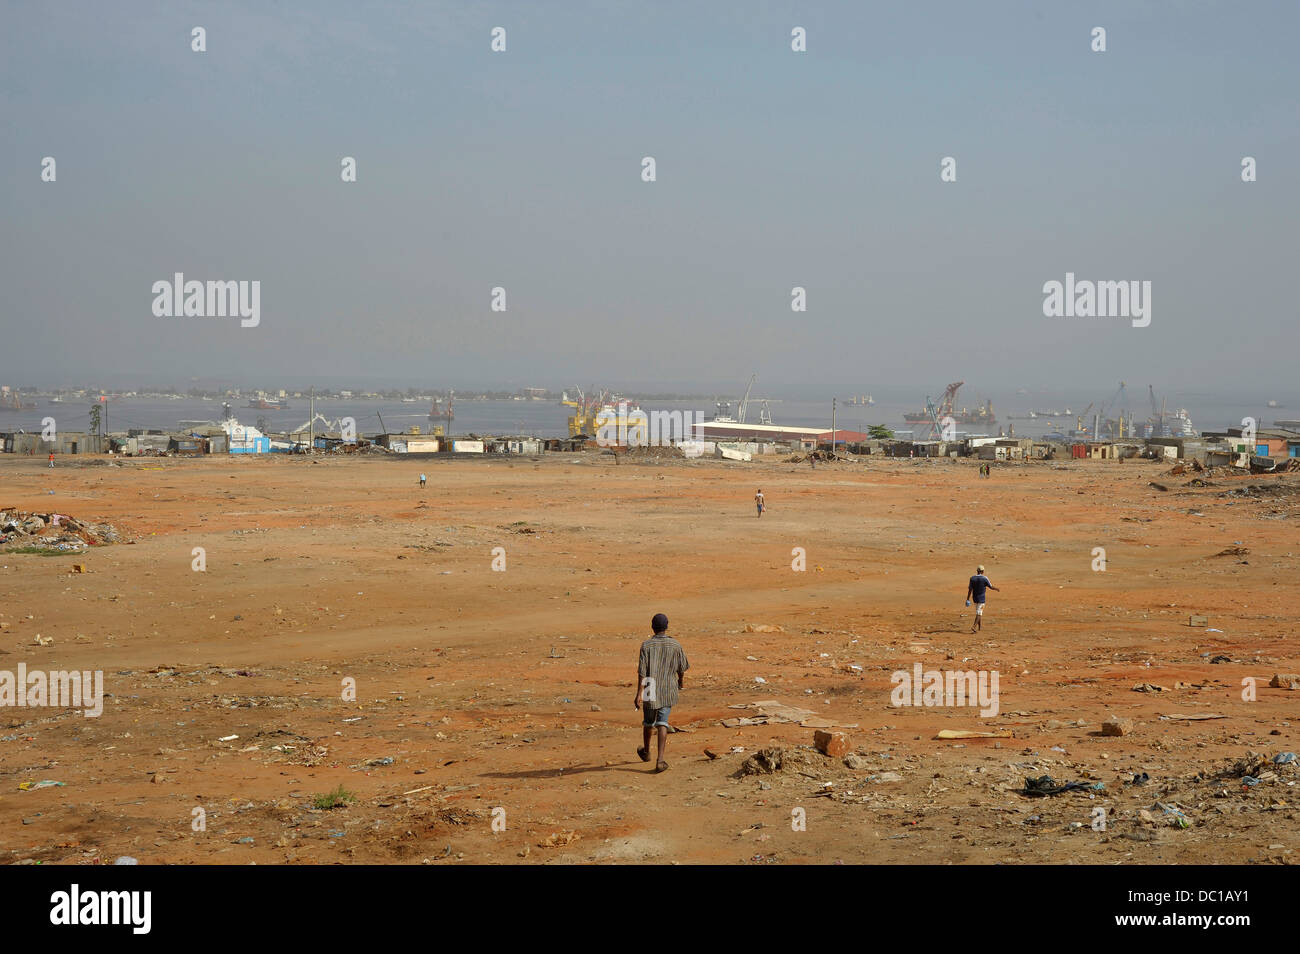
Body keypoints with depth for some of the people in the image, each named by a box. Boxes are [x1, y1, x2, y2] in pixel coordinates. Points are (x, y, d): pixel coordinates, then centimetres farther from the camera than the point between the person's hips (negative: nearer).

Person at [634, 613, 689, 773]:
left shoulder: (646, 645, -10)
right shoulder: (675, 645, -4)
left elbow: (642, 672, -14)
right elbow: (681, 668, 8)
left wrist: (639, 694, -13)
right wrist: (681, 680, 30)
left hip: (650, 690, 0)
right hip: (668, 690, 0)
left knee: (648, 721, 19)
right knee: (662, 723, -1)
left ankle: (646, 752, 41)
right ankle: (660, 760, -13)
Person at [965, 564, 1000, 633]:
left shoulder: (972, 578, -3)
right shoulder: (984, 578, -13)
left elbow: (970, 589, -3)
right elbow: (991, 587, -4)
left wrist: (968, 599, 0)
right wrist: (997, 589, 16)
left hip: (975, 597, 5)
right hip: (981, 598, -4)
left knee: (979, 611, 21)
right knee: (979, 613, -5)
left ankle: (980, 626, 27)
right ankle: (974, 626, -19)